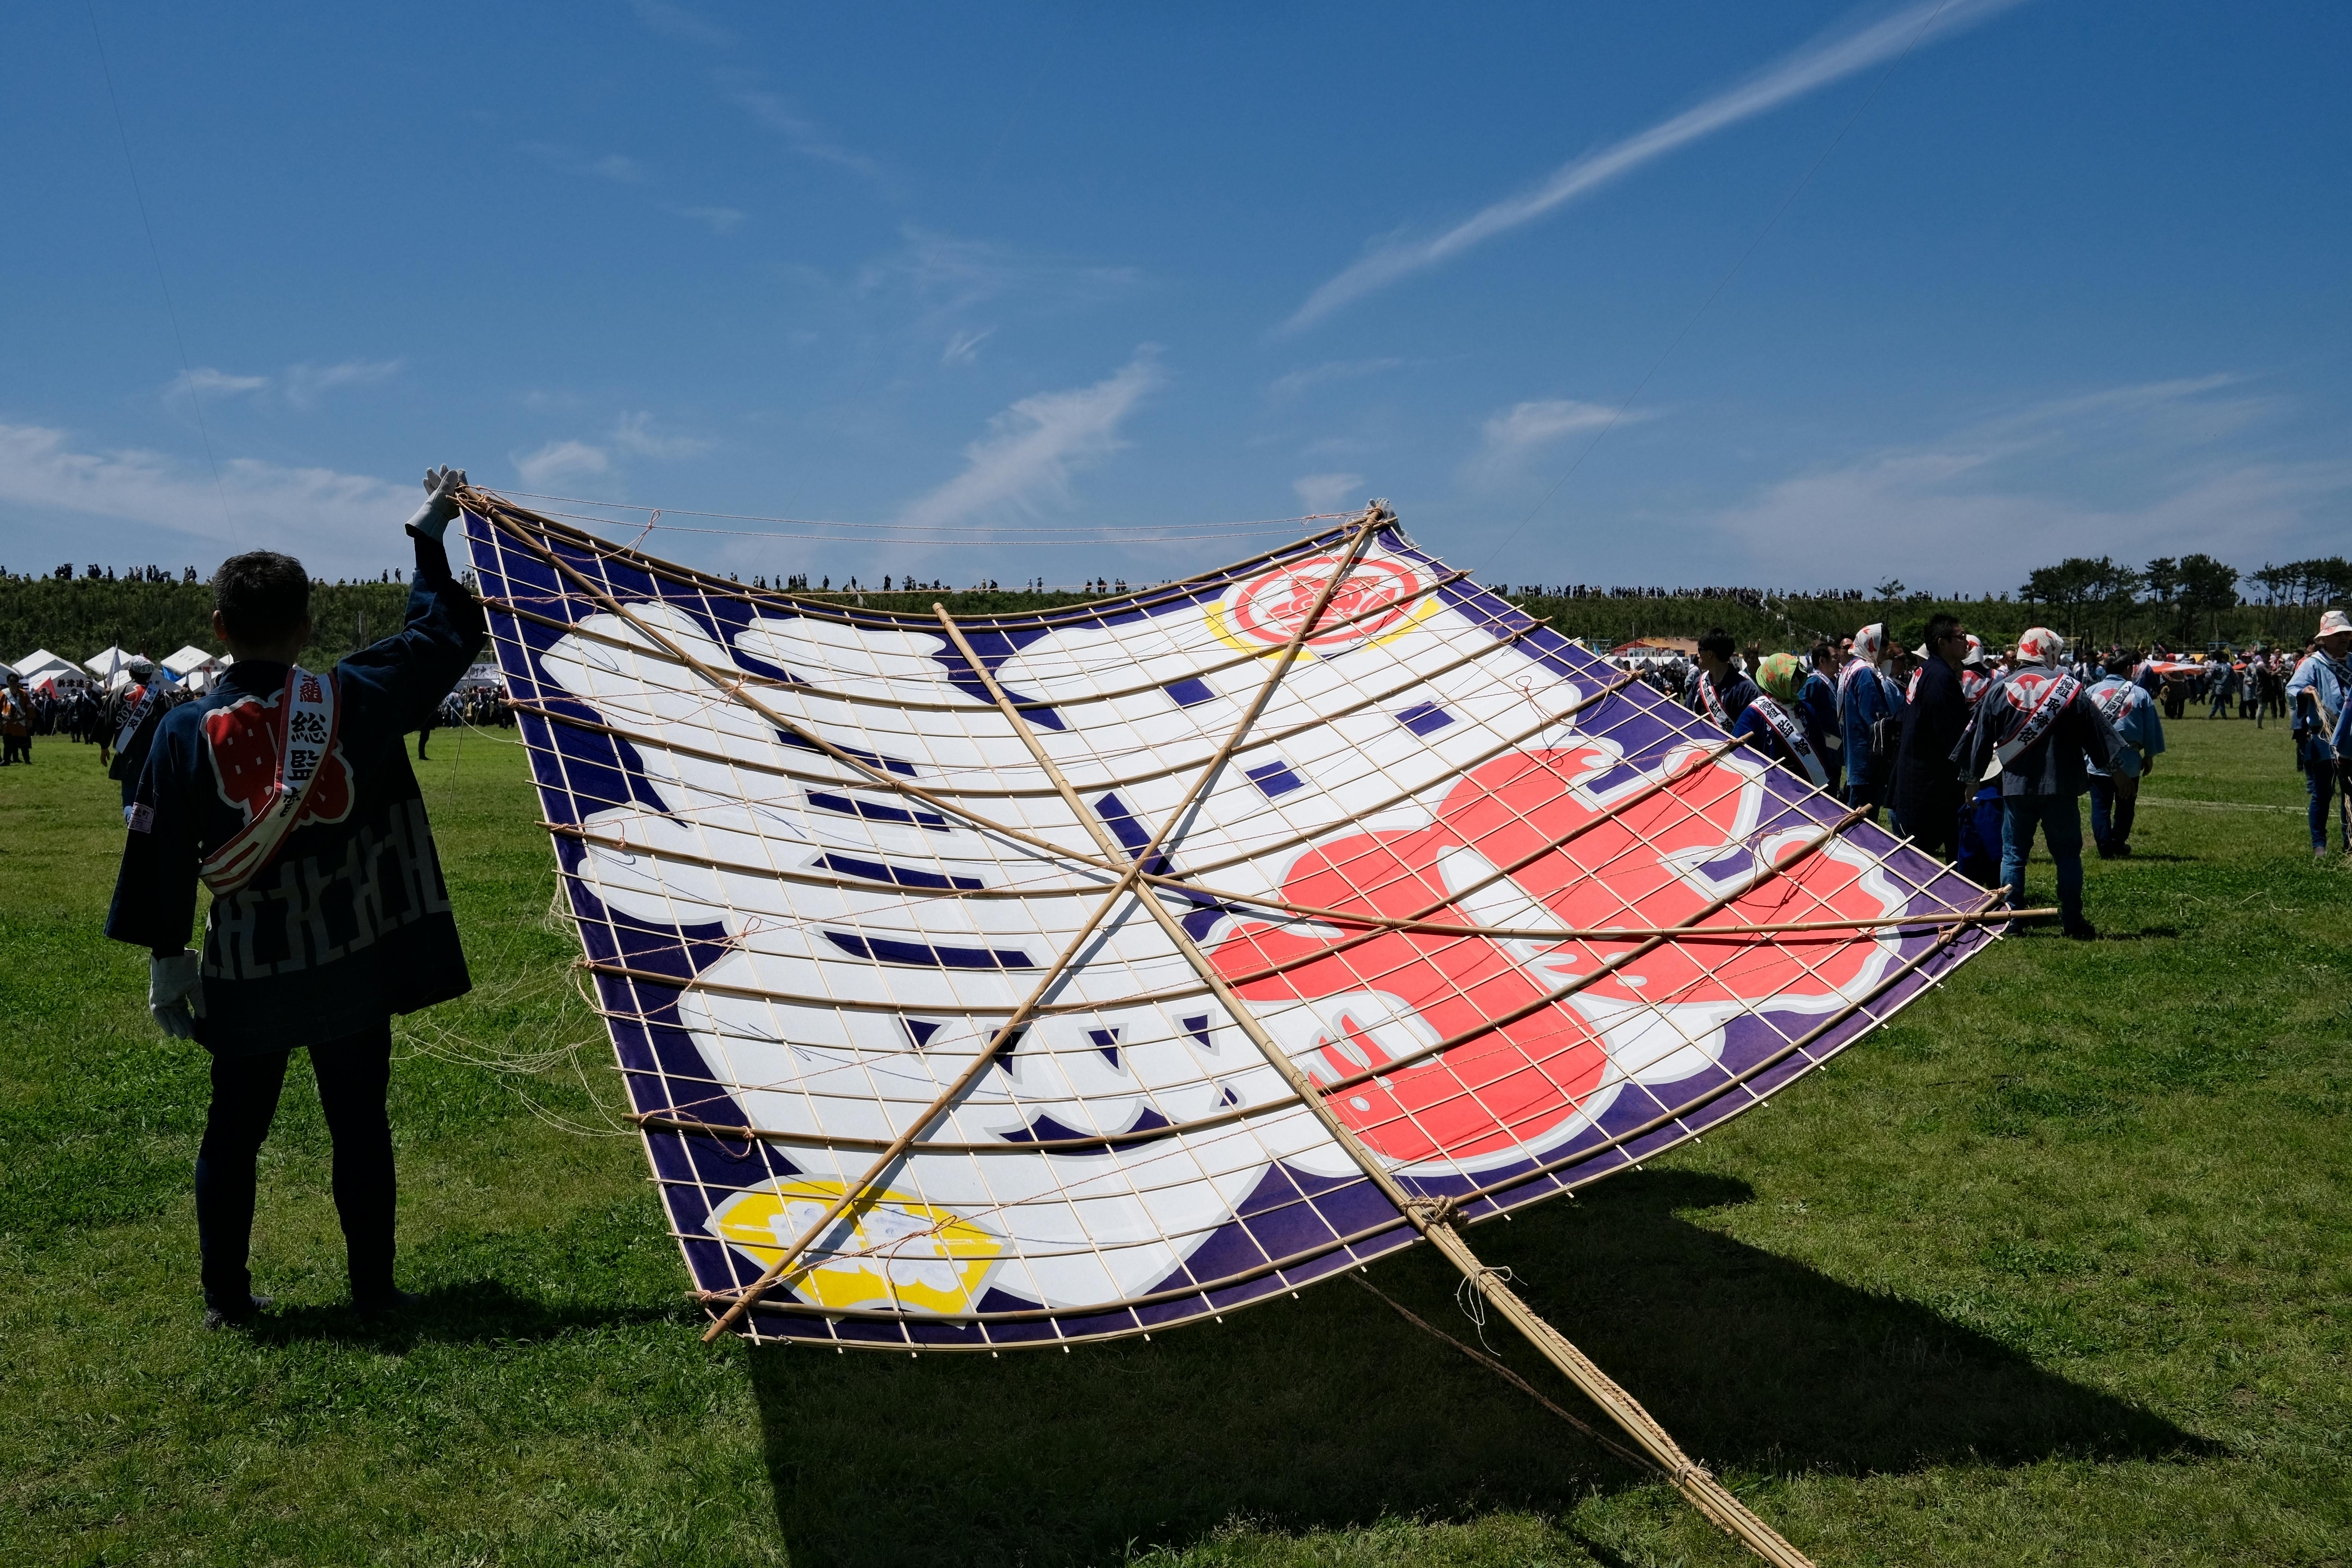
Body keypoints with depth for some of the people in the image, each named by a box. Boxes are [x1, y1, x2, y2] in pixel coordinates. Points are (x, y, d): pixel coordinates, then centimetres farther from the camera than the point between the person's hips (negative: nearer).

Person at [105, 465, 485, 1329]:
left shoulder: (186, 731, -5)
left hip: (243, 976, 1)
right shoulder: (356, 699, -7)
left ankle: (225, 1295, 20)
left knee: (233, 1133, 14)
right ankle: (373, 1287, 16)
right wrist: (430, 534, 17)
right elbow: (445, 634, 6)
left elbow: (157, 857, -1)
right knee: (360, 1126, 9)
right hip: (353, 967, 0)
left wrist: (166, 961, 9)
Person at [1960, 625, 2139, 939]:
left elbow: (1980, 741, 9)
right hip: (2061, 787, -1)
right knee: (2068, 855, 8)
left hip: (2016, 787, 1)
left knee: (2013, 855, 9)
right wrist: (2126, 765, 12)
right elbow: (2100, 734, 0)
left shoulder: (2000, 689, 2)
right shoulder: (2069, 687, -3)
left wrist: (1975, 778, 23)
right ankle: (2074, 923, 8)